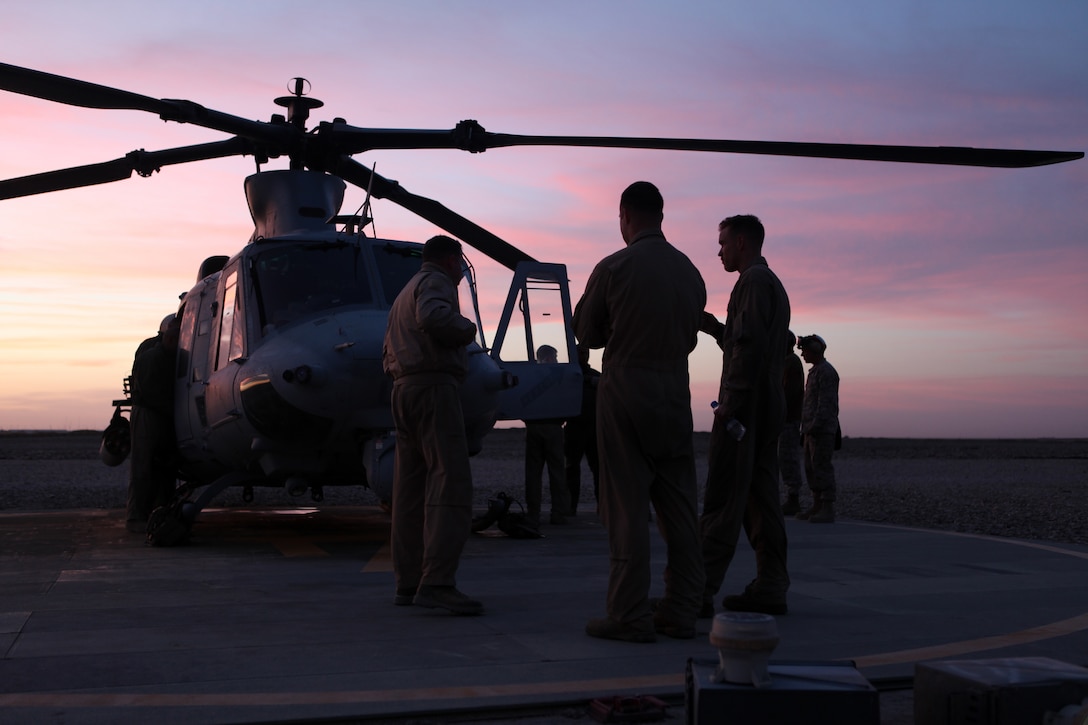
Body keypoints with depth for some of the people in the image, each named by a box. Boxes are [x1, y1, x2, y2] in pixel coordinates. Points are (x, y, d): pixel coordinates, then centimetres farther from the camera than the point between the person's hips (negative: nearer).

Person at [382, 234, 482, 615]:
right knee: (449, 482, -16)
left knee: (412, 488, 7)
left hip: (402, 388, 10)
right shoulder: (436, 281, -1)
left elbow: (388, 354, 30)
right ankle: (437, 582, -25)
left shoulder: (405, 293, 28)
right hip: (434, 385, -10)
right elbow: (433, 316, -24)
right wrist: (467, 329, -9)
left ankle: (408, 583, 6)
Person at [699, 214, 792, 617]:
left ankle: (700, 590, -10)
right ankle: (770, 587, 11)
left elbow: (749, 346, -20)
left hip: (745, 404, -10)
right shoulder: (774, 284, 23)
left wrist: (730, 401, -21)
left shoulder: (753, 281, -9)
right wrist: (716, 327, 18)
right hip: (769, 406, 10)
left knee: (722, 499, -10)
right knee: (761, 496, 10)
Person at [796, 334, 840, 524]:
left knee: (822, 467, -10)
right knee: (811, 467, 10)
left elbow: (826, 403, -19)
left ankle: (828, 510, -8)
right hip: (813, 429, 10)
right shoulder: (815, 371, 19)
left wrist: (814, 426, -23)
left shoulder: (826, 372, -12)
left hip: (822, 430, -10)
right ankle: (817, 507, 15)